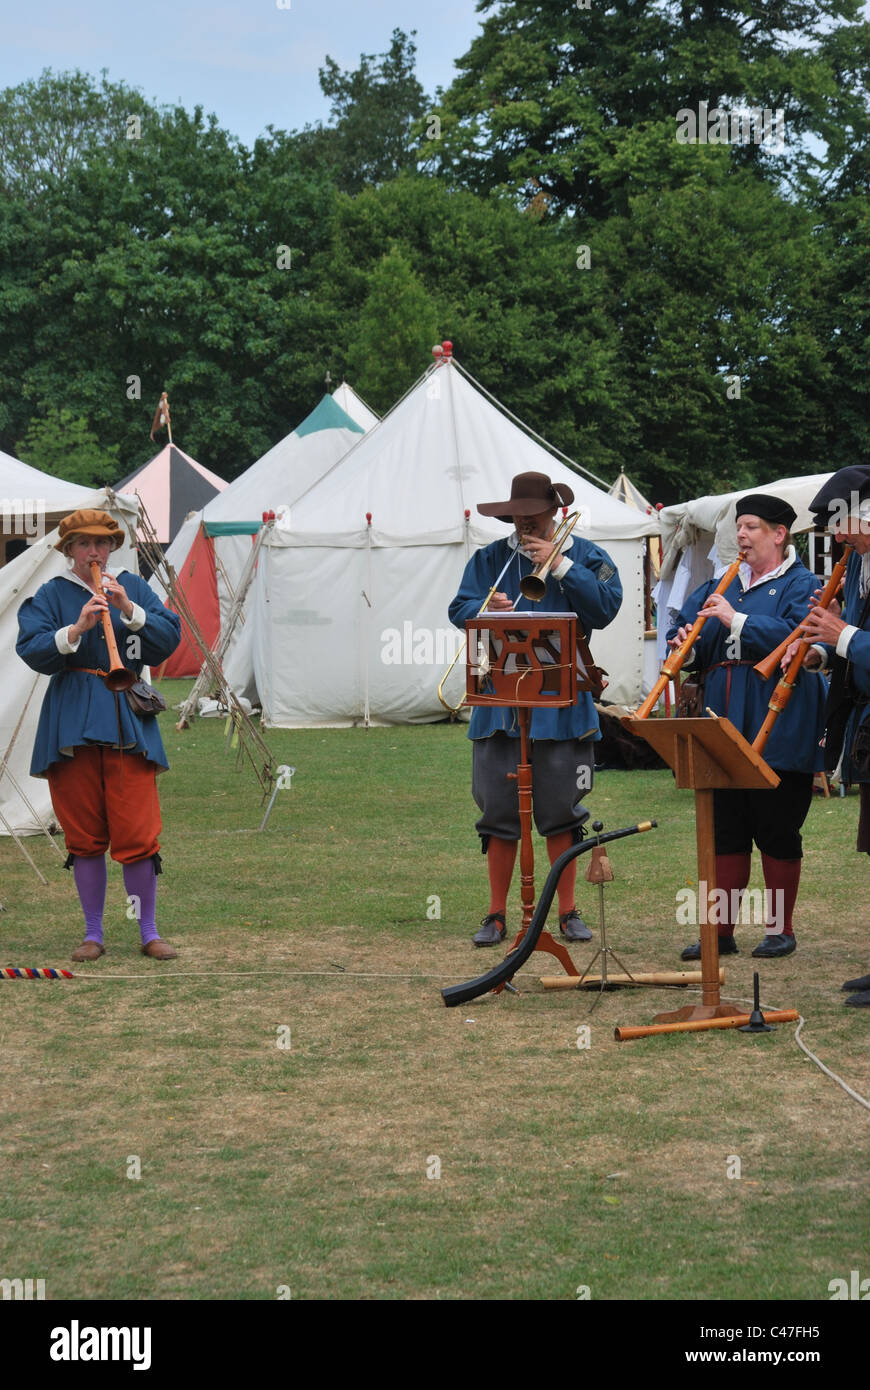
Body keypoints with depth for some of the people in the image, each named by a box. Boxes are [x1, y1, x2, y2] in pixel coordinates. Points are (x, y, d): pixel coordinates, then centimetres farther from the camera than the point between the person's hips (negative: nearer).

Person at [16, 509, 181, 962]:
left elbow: (169, 638, 2)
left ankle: (149, 932, 7)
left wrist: (129, 610, -10)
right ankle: (93, 933, 16)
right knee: (84, 836, 4)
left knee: (138, 834, -5)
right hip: (72, 725, 0)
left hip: (129, 723, 0)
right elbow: (31, 650, -7)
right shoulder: (51, 595, 6)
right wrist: (76, 629, -21)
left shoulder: (134, 588, 11)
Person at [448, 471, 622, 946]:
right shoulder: (491, 559, 12)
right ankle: (496, 915, 11)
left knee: (561, 812, 3)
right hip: (500, 705, 1)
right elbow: (458, 609, 5)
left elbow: (606, 607, -8)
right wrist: (486, 609, -17)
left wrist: (560, 565, -12)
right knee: (499, 812, 3)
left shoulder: (586, 555, 6)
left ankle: (568, 912, 14)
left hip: (561, 705, -1)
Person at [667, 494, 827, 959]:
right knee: (724, 830, 7)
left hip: (777, 733, -6)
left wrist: (737, 621, -21)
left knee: (776, 831, 1)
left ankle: (780, 930, 11)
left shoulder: (801, 586, -2)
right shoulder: (724, 587, 18)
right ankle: (721, 930, 12)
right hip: (725, 730, 6)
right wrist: (685, 643, -3)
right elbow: (685, 631, 20)